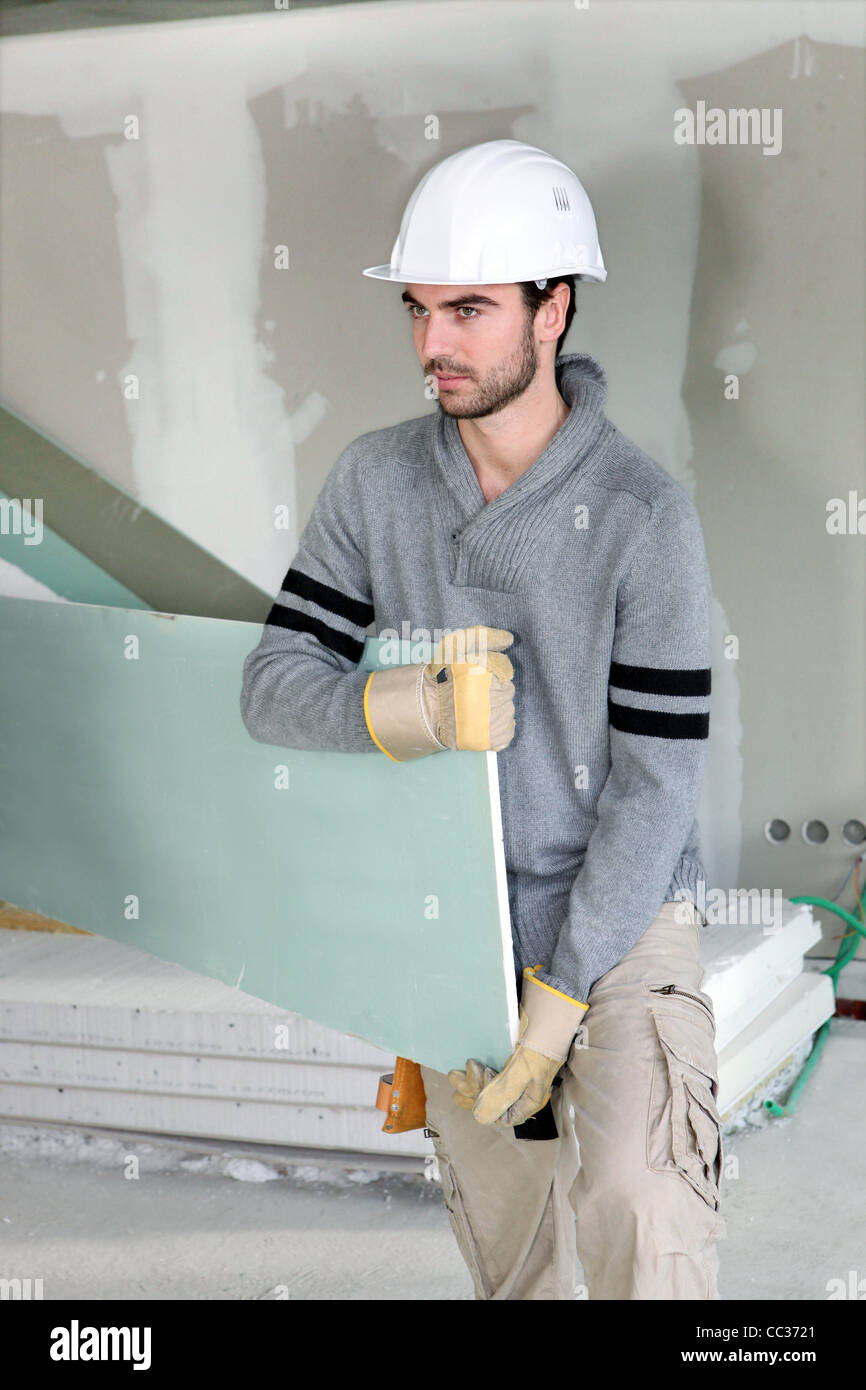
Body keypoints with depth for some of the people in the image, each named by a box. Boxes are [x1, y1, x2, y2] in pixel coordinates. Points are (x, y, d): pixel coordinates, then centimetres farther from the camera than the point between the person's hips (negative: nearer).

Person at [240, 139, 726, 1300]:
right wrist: (403, 711, -29)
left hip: (620, 919, -4)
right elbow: (273, 684, -7)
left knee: (643, 1230, -24)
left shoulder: (643, 516, -18)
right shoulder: (376, 479, -5)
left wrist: (559, 998, -18)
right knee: (508, 1255, 16)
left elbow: (656, 781, -17)